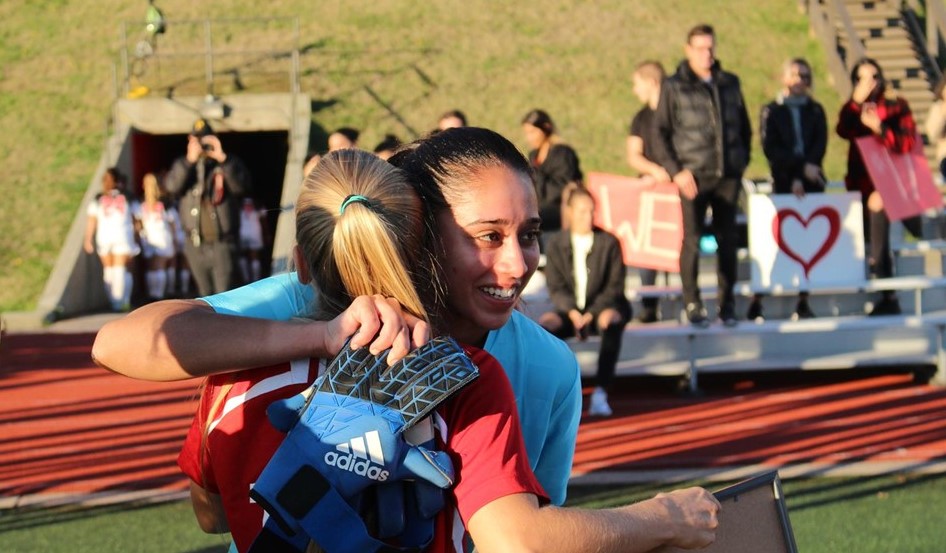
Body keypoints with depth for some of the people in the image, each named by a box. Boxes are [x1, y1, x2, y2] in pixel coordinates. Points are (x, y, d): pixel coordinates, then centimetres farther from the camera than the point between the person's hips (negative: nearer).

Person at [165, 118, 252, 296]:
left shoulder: (228, 164, 1)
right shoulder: (184, 165, 8)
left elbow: (242, 186, -18)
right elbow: (172, 186, -12)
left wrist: (222, 158, -26)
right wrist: (190, 160, -24)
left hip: (223, 245, -4)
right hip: (196, 246, 4)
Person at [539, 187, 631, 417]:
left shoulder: (609, 242, 0)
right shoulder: (556, 245, 4)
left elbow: (614, 286, -3)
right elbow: (555, 288, 1)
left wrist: (591, 314, -16)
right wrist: (573, 313, -17)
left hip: (603, 306, -2)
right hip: (570, 310, 2)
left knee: (610, 320, -37)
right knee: (545, 323, -30)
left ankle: (600, 392, -42)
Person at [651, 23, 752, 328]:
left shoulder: (729, 83, 12)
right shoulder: (674, 87, 2)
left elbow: (744, 127, 18)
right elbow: (660, 134, 1)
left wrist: (742, 161, 8)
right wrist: (676, 171, -8)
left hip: (728, 176, 3)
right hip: (694, 176, -3)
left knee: (727, 240, 4)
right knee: (691, 240, -4)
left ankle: (727, 305, 10)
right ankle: (692, 305, 2)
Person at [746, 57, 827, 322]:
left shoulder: (815, 111, 13)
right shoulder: (771, 111, 7)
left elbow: (819, 146, 2)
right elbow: (771, 148, -3)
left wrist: (800, 179, -11)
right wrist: (801, 167, -14)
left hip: (811, 182, 2)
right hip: (783, 183, -2)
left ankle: (804, 302, 2)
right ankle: (756, 301, -5)